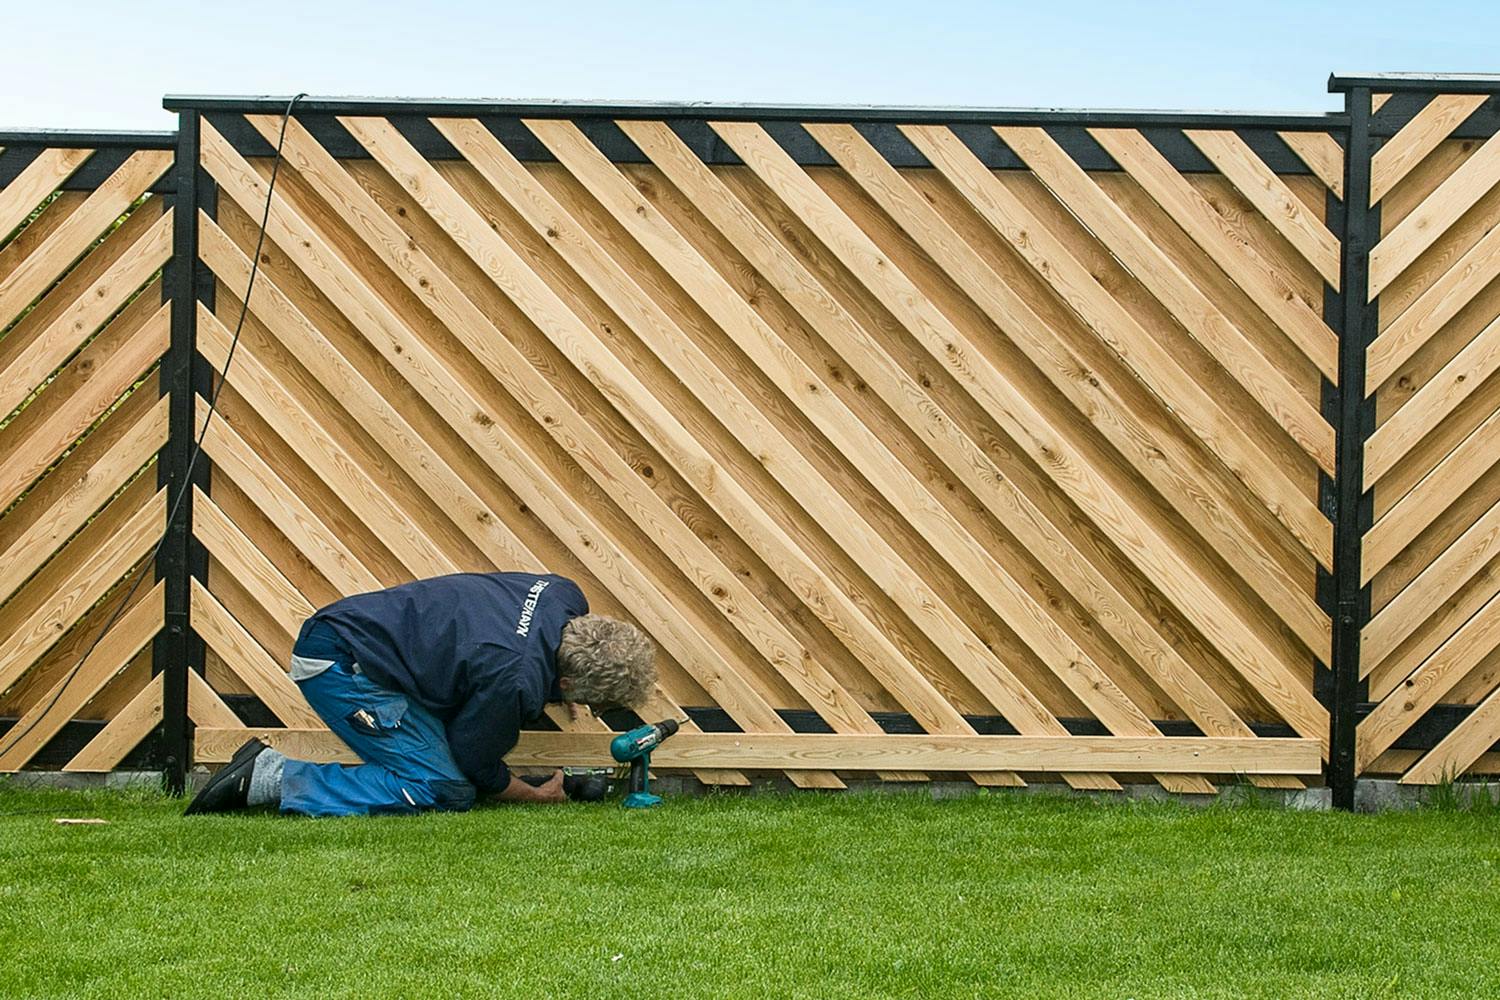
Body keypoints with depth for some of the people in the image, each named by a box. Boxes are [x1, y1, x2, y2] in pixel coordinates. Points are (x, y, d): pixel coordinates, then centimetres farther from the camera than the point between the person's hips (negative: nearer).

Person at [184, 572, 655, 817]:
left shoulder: (567, 597, -4)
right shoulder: (515, 681, -27)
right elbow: (476, 760, -9)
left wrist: (553, 690, 14)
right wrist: (537, 796, 8)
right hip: (339, 662, -10)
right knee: (439, 788, -15)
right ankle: (270, 778, -13)